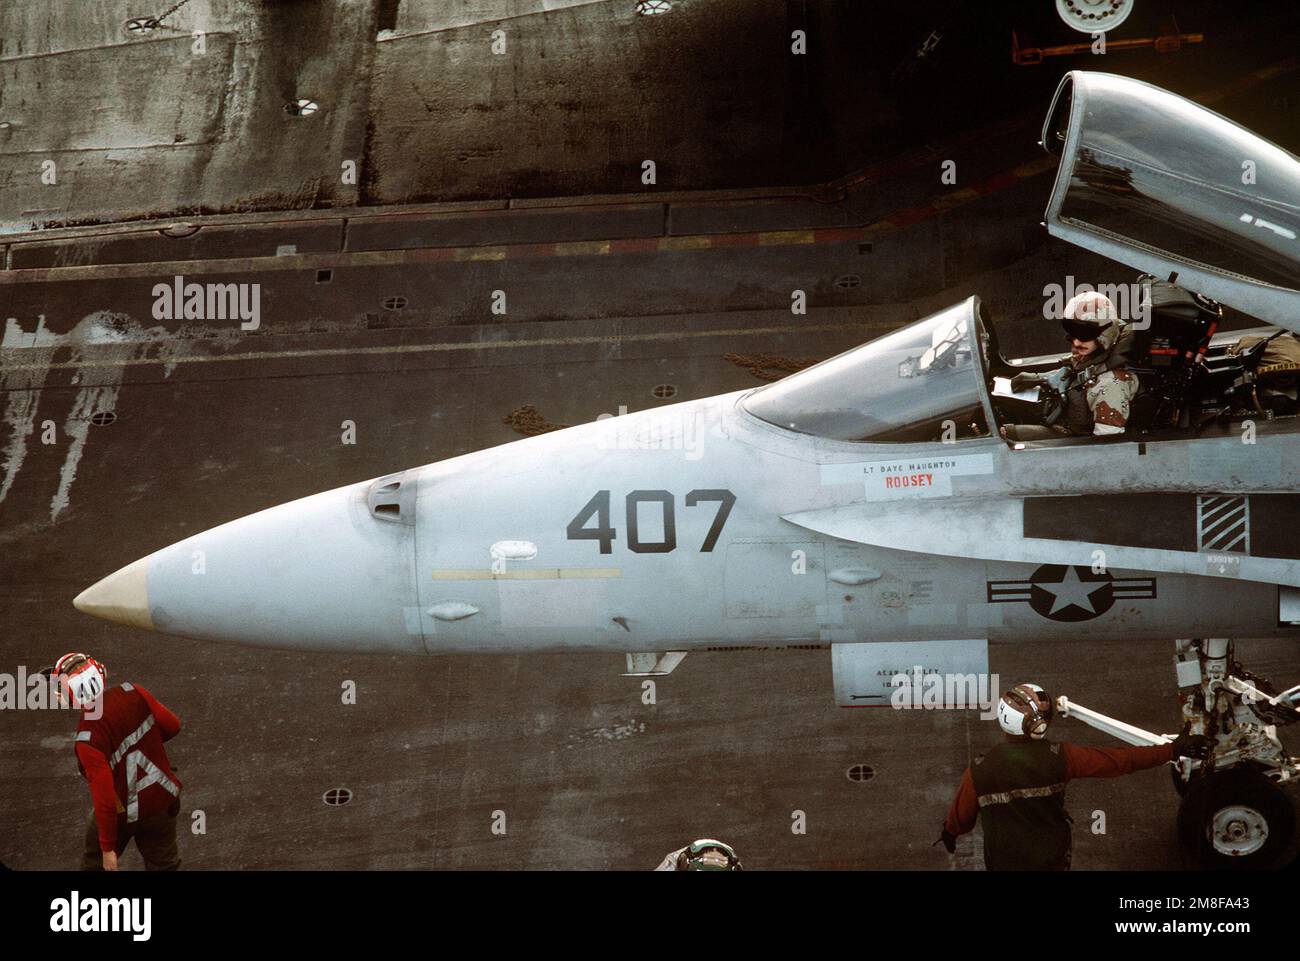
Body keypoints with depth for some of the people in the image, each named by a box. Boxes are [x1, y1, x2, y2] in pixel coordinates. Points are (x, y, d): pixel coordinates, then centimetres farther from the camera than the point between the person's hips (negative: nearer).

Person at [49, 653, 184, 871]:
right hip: (164, 799, 5)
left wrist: (108, 847, -16)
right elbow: (172, 726, -1)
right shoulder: (133, 693, -16)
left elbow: (104, 798, -26)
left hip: (124, 813, -4)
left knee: (96, 862, 24)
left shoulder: (88, 737, -30)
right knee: (163, 865, 21)